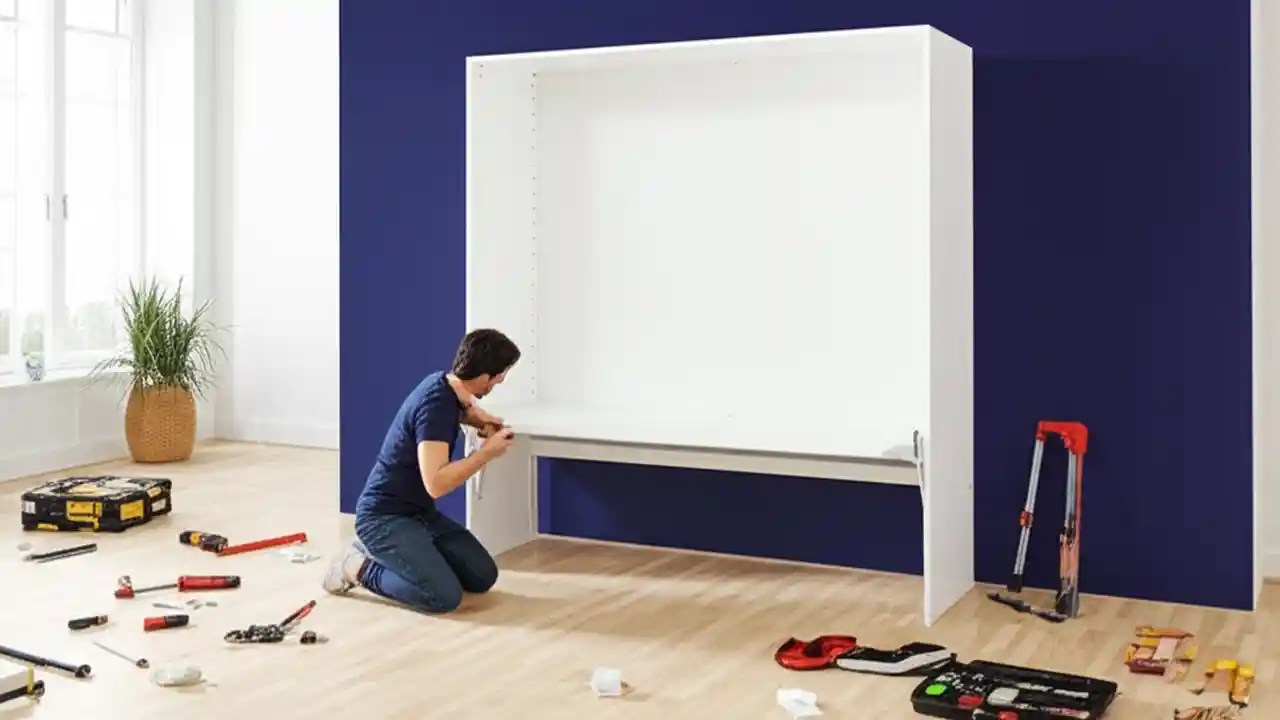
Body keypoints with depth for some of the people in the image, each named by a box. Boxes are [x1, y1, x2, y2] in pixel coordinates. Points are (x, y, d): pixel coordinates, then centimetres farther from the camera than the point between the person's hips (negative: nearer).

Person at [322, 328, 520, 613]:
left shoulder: (446, 386, 3)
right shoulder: (435, 404, -25)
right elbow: (436, 483, -34)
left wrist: (475, 416, 11)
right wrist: (486, 452, -21)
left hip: (419, 513, 10)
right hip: (384, 517, -10)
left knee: (483, 576, 3)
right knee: (445, 596, -24)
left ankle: (387, 553, 15)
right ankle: (360, 567, -3)